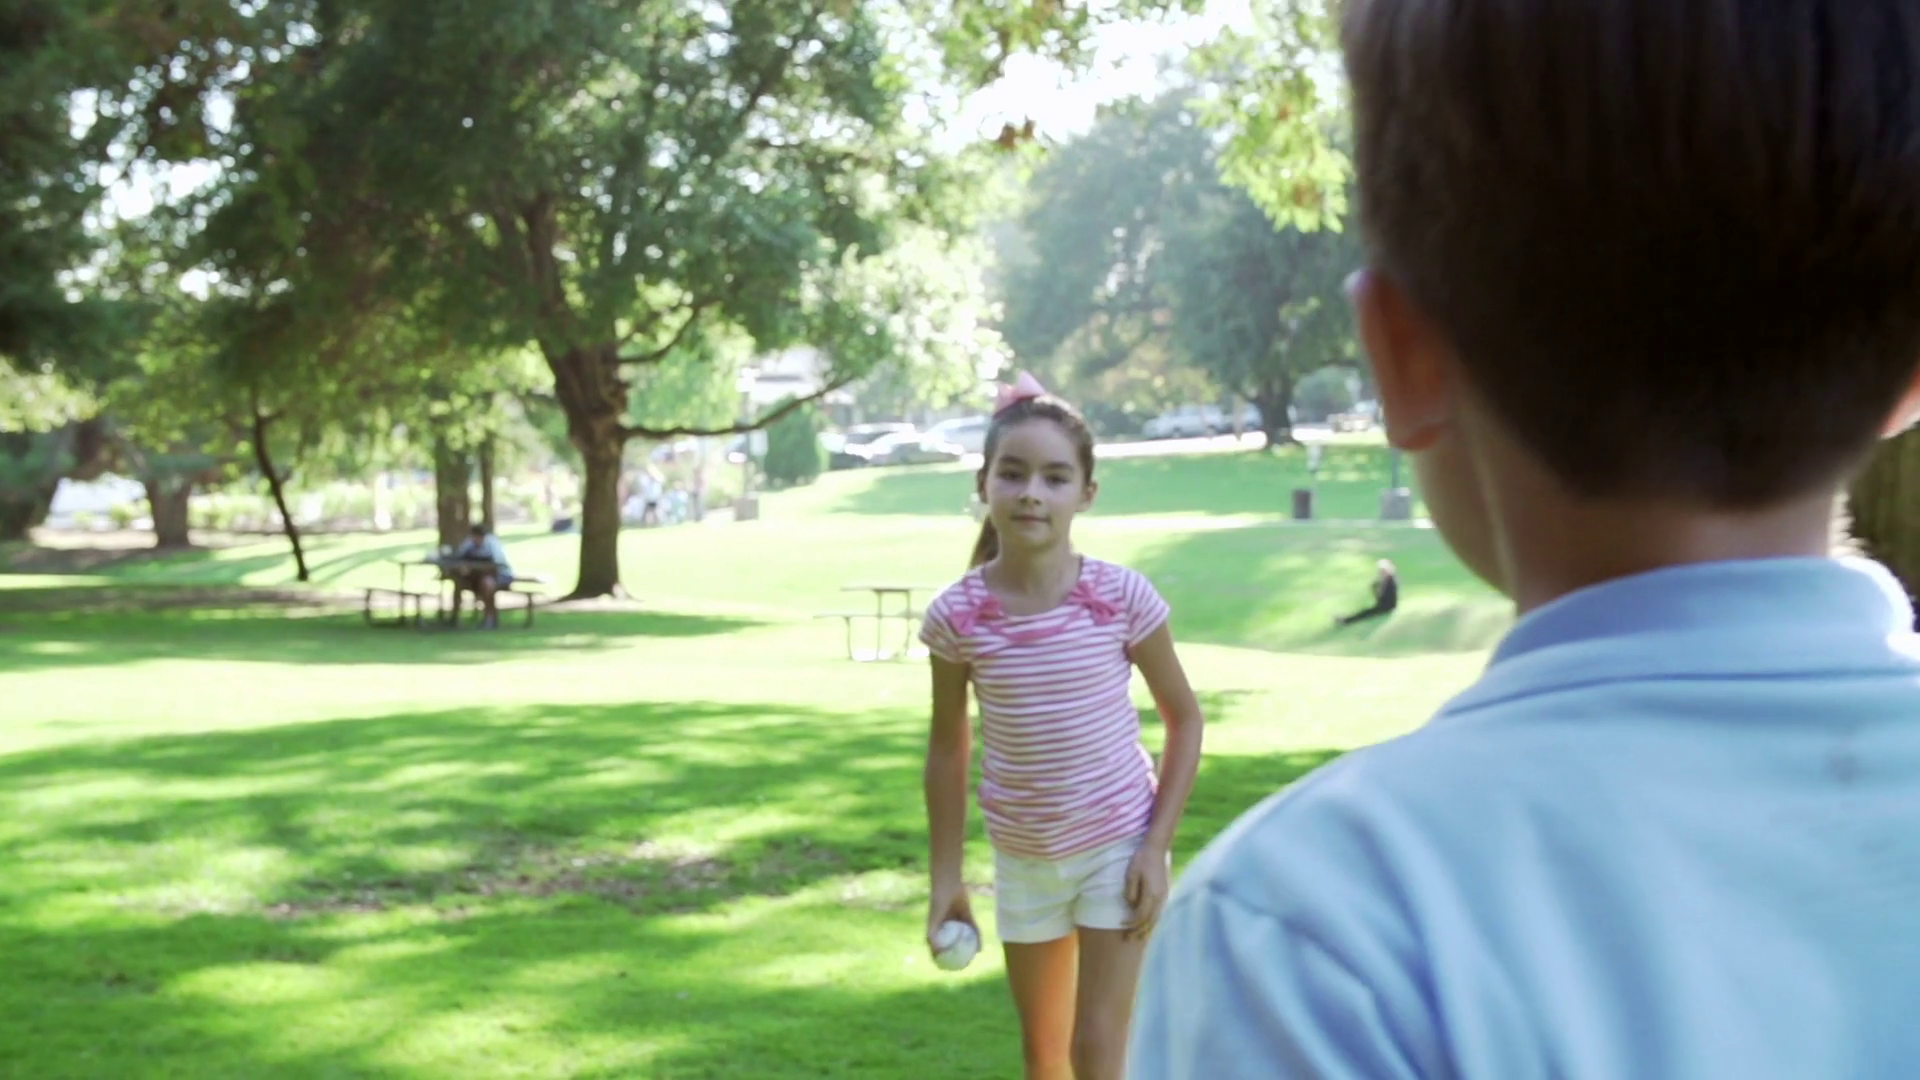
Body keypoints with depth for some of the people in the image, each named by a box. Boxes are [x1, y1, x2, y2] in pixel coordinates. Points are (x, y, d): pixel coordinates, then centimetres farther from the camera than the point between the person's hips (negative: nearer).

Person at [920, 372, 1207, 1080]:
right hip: (1023, 859, 2)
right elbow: (948, 746, 2)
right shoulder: (956, 616, -11)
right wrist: (946, 878, 2)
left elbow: (1184, 717, -3)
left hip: (1117, 848, -2)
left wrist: (1156, 845, -10)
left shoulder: (1124, 598, -15)